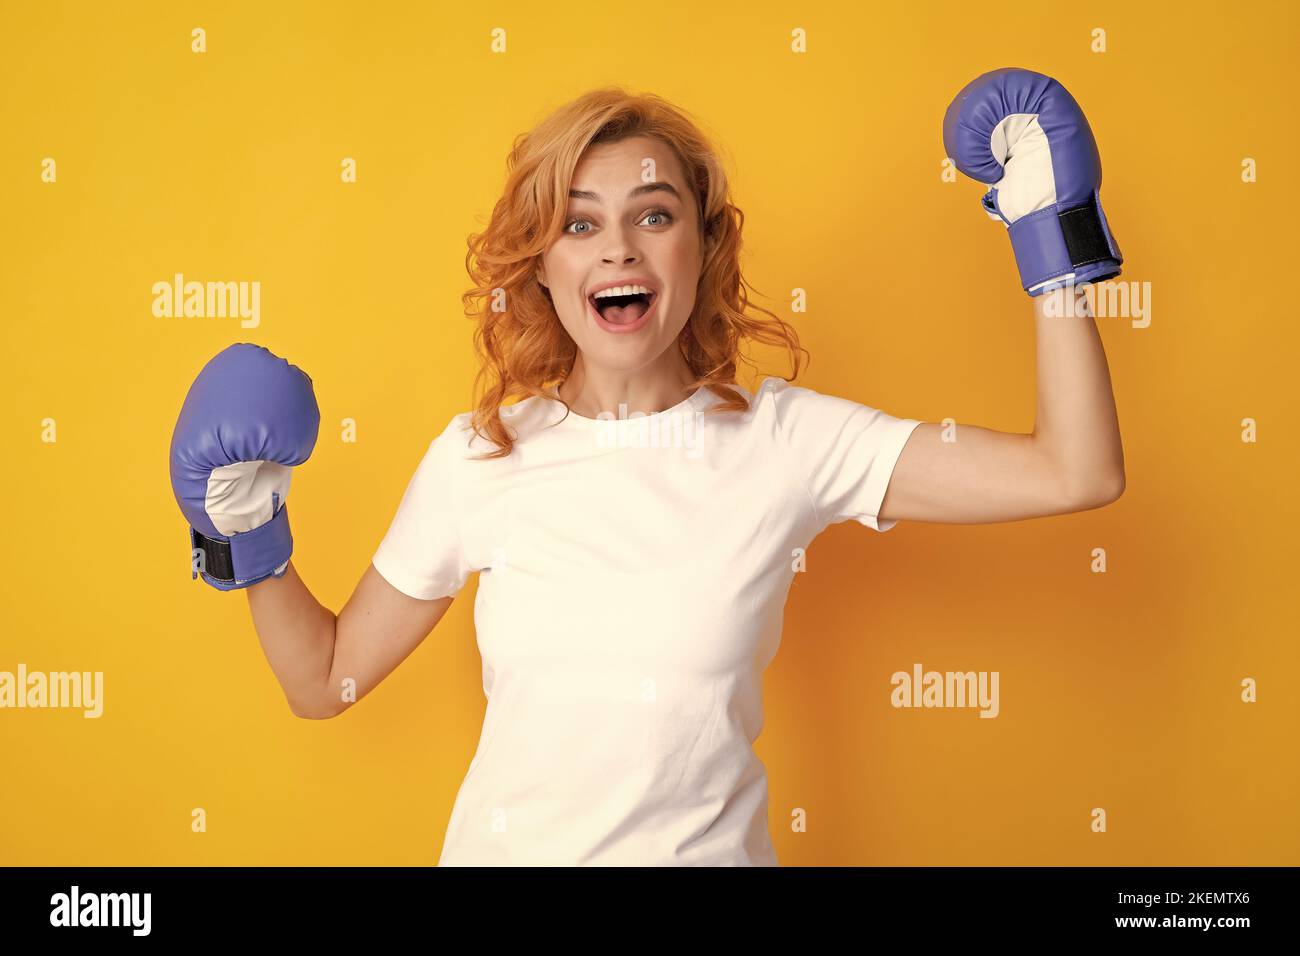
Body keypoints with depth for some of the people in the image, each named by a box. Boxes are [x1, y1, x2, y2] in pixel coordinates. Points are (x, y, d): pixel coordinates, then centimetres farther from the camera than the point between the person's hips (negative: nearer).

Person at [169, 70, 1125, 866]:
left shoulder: (786, 437, -10)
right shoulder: (475, 457, -6)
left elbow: (1075, 475, -13)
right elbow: (326, 679, 4)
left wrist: (1056, 238, -12)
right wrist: (249, 542, -11)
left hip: (708, 848, 0)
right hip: (502, 848, 1)